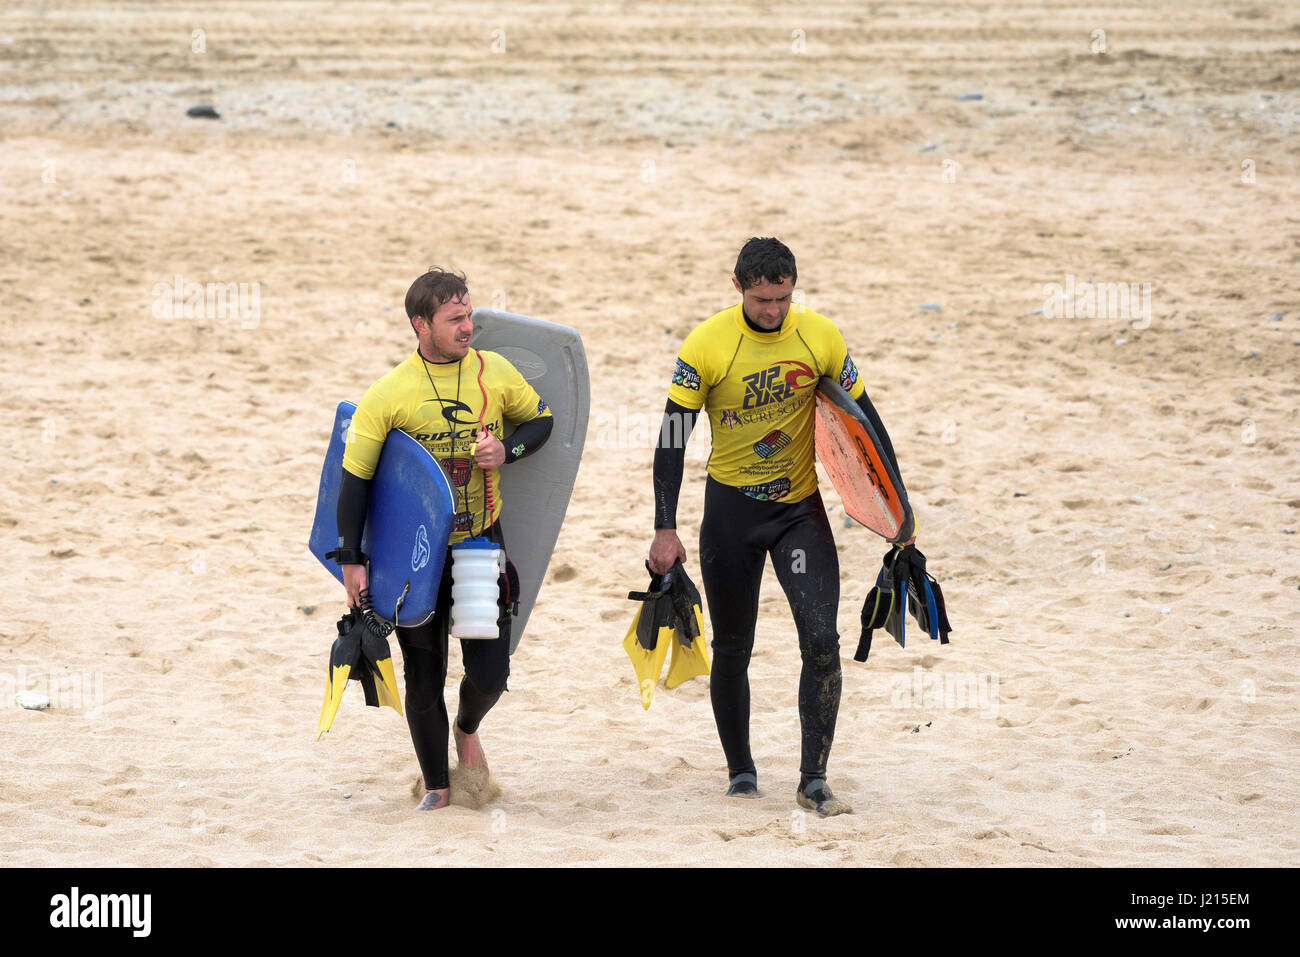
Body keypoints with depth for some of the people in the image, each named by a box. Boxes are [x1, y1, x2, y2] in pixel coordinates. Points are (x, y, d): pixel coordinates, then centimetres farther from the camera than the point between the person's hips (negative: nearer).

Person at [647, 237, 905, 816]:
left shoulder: (820, 337, -7)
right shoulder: (707, 345, -13)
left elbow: (863, 420, 3)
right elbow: (672, 436, -9)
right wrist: (665, 529, -14)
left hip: (801, 505, 1)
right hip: (731, 507, -1)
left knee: (822, 642, -13)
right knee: (732, 651, 8)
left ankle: (813, 780, -7)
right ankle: (741, 773, 25)